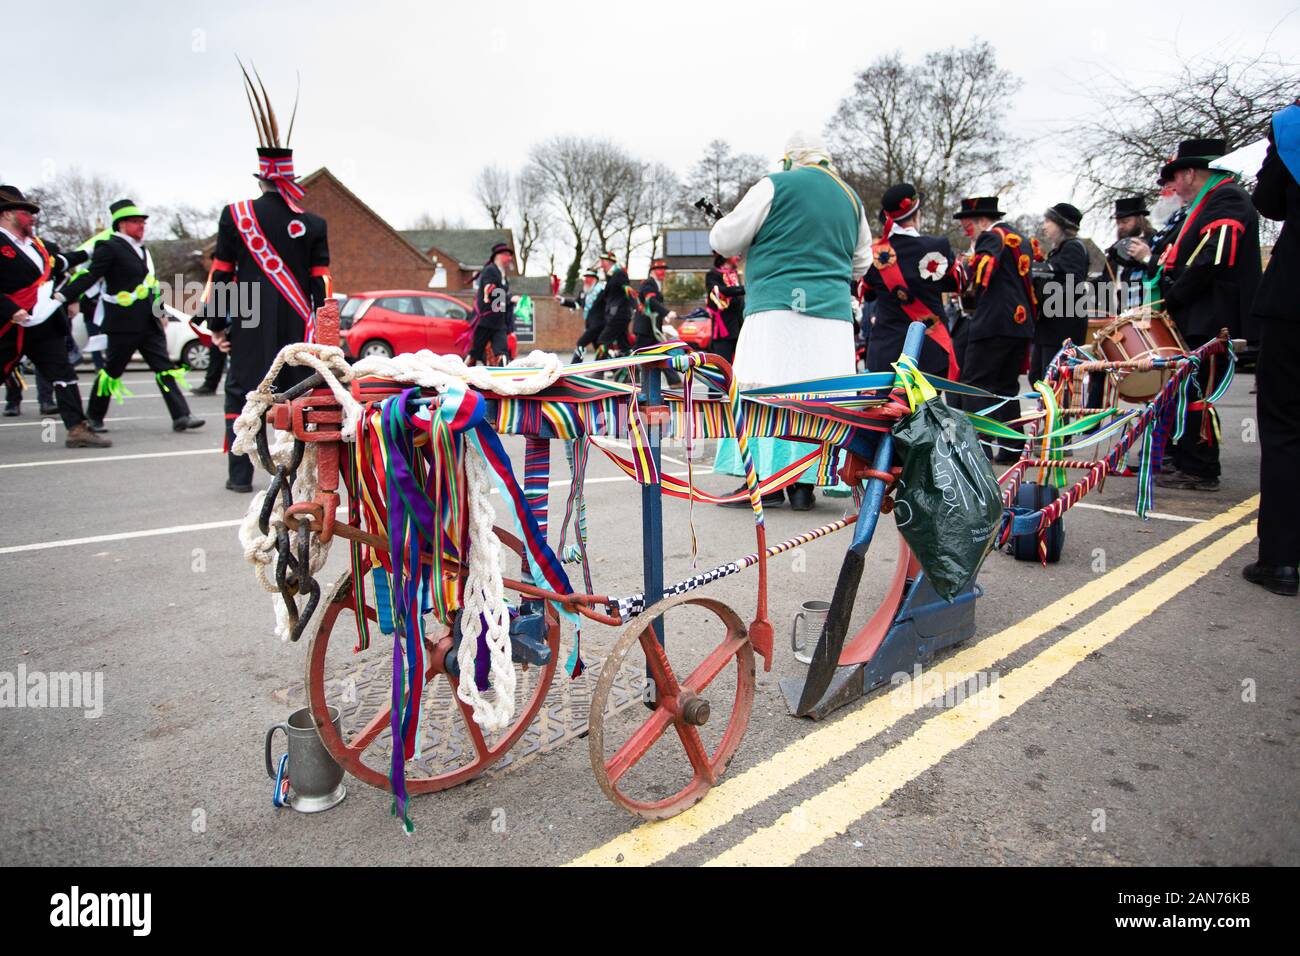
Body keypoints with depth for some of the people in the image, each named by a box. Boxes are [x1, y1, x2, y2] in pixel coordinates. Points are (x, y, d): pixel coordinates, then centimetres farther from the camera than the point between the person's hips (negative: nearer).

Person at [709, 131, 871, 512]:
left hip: (777, 306, -5)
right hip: (834, 313, 5)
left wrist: (755, 247, 22)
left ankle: (766, 480, -8)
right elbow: (861, 264, 27)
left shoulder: (776, 185, 2)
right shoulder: (851, 198, 19)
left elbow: (724, 239, 1)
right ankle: (803, 484, 3)